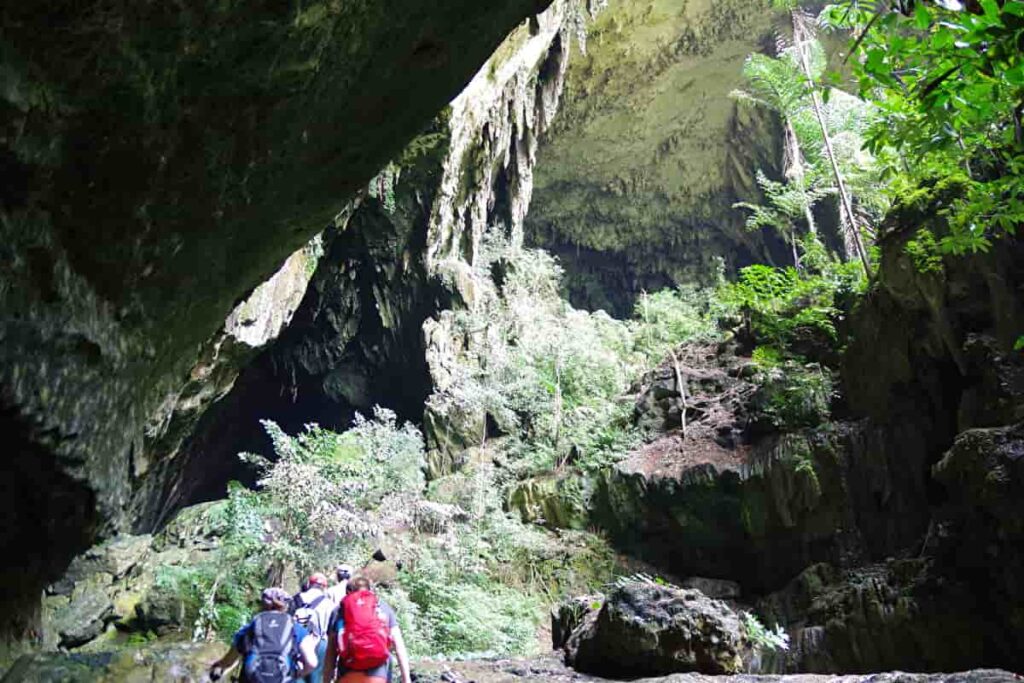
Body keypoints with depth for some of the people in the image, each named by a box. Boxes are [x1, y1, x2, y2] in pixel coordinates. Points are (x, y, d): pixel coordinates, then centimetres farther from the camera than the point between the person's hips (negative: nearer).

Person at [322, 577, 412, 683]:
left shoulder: (340, 610, 15)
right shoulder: (384, 607, 15)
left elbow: (330, 653, 10)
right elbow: (399, 646, 8)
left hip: (348, 674, 0)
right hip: (378, 674, 0)